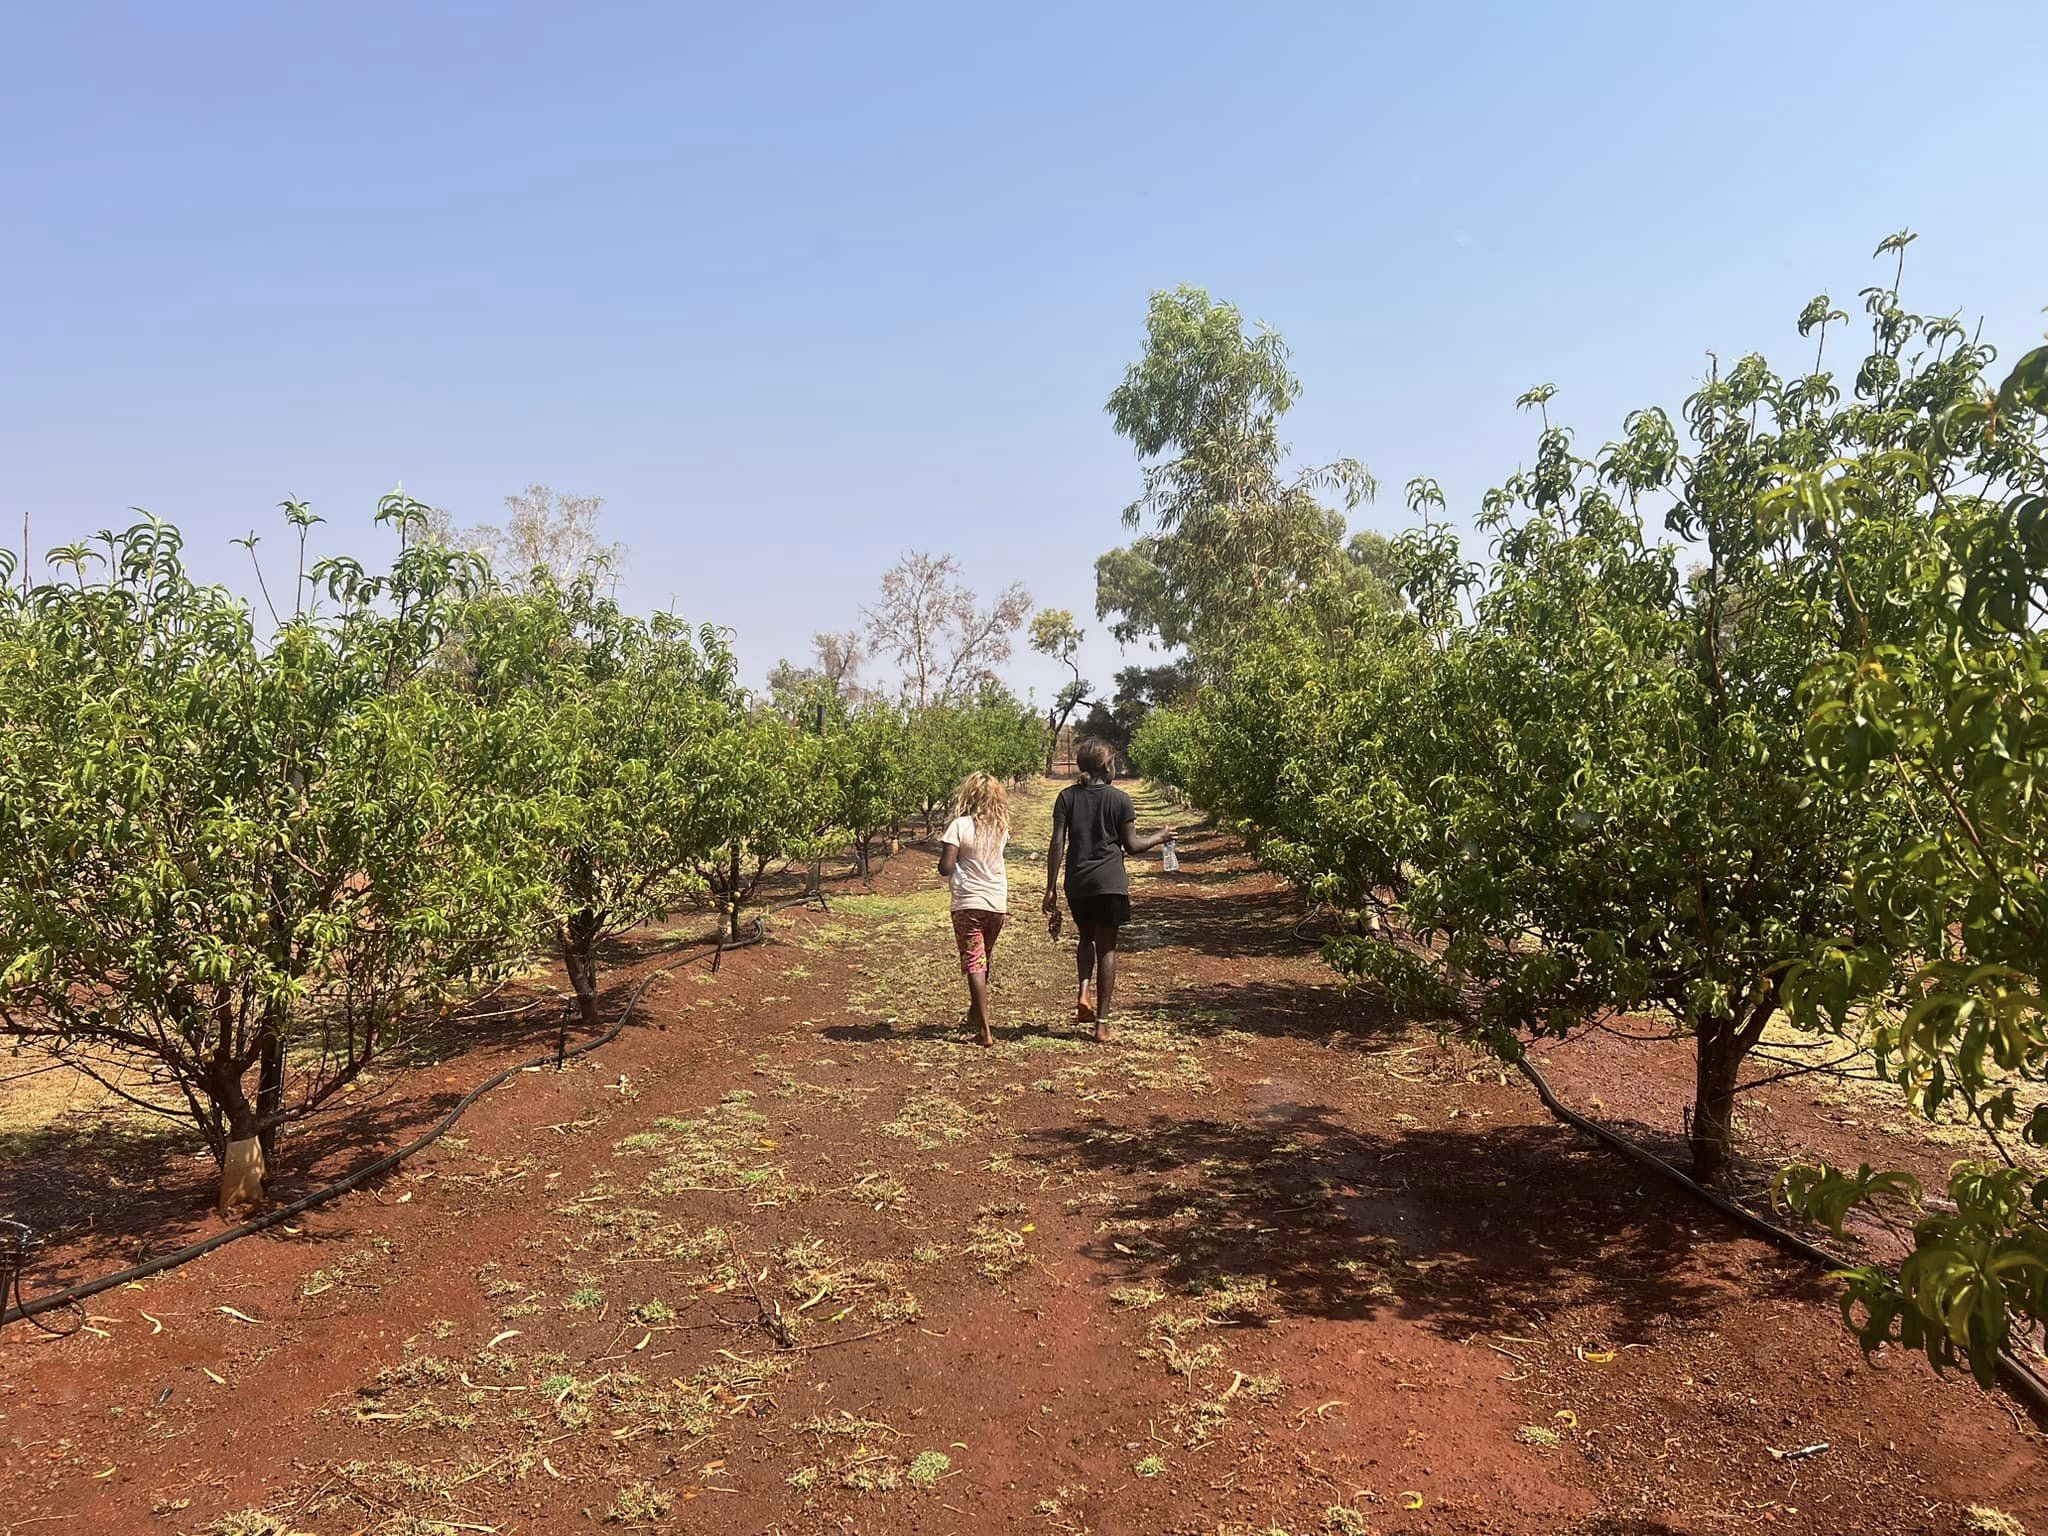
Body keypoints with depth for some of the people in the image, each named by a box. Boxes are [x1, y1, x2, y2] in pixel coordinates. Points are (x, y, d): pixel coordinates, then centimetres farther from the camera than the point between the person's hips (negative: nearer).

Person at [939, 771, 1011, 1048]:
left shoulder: (960, 825, -11)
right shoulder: (1001, 827, 3)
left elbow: (945, 868, -15)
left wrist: (945, 853, 5)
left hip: (968, 903, -5)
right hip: (998, 903, 5)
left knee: (974, 964, -3)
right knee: (985, 960, 22)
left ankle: (985, 1030, -10)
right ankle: (976, 1012, 40)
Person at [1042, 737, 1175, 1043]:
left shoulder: (1067, 797, 2)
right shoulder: (1119, 799, -3)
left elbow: (1057, 844, -2)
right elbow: (1131, 845, 1)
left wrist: (1051, 888, 1)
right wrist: (1159, 837, 19)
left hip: (1077, 882, 2)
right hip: (1110, 881, -2)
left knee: (1086, 937, 24)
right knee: (1106, 947, 6)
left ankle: (1082, 994, 1)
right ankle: (1102, 1021, 7)